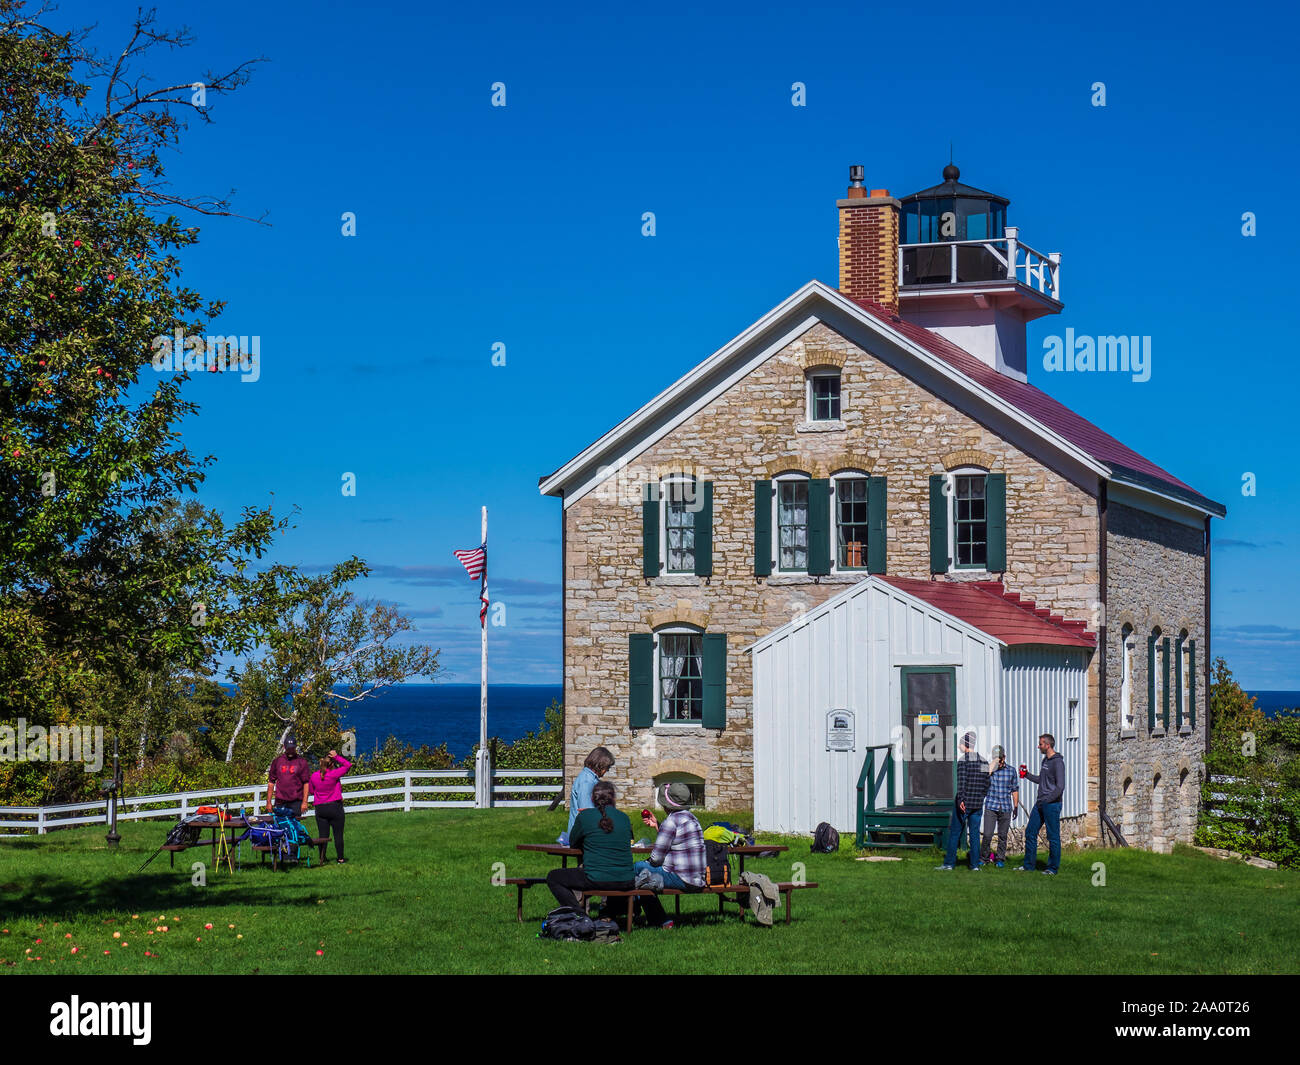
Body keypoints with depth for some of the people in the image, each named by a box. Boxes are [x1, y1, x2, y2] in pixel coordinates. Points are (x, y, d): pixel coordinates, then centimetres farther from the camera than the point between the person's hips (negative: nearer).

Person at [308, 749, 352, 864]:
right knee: (338, 834, 5)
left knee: (323, 835, 8)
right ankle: (340, 858, 9)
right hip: (335, 806, -4)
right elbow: (348, 765, -9)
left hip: (319, 808, 4)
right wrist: (337, 756, -8)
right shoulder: (334, 774, -15)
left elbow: (311, 790, 14)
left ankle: (322, 858, 10)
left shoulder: (314, 776, 0)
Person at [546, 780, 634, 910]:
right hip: (625, 882, 4)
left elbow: (572, 842, 10)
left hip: (597, 880, -4)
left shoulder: (585, 816, -4)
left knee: (553, 878, 14)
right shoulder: (624, 818, 6)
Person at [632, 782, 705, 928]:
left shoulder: (672, 820, -16)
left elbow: (656, 858, -14)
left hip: (682, 880, -10)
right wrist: (656, 825, 20)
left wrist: (648, 860, 8)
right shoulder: (690, 817, 14)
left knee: (638, 868, 4)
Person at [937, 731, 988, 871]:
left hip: (964, 803, -5)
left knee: (955, 833, 2)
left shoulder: (963, 760, -10)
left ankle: (949, 863, 4)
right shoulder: (983, 761, 9)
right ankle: (975, 865, 5)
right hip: (978, 804, 5)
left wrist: (961, 800, -22)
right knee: (975, 834, 8)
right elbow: (986, 784, 11)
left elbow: (961, 781, -19)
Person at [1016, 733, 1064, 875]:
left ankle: (1053, 868, 8)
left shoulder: (1057, 762, -14)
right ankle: (1029, 865, 18)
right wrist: (1027, 775, 16)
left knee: (1053, 837, 0)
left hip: (1052, 805, -9)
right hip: (1040, 804, 9)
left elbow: (1060, 787, -19)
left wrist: (1046, 800, -21)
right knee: (1030, 832, 10)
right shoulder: (1045, 760, 15)